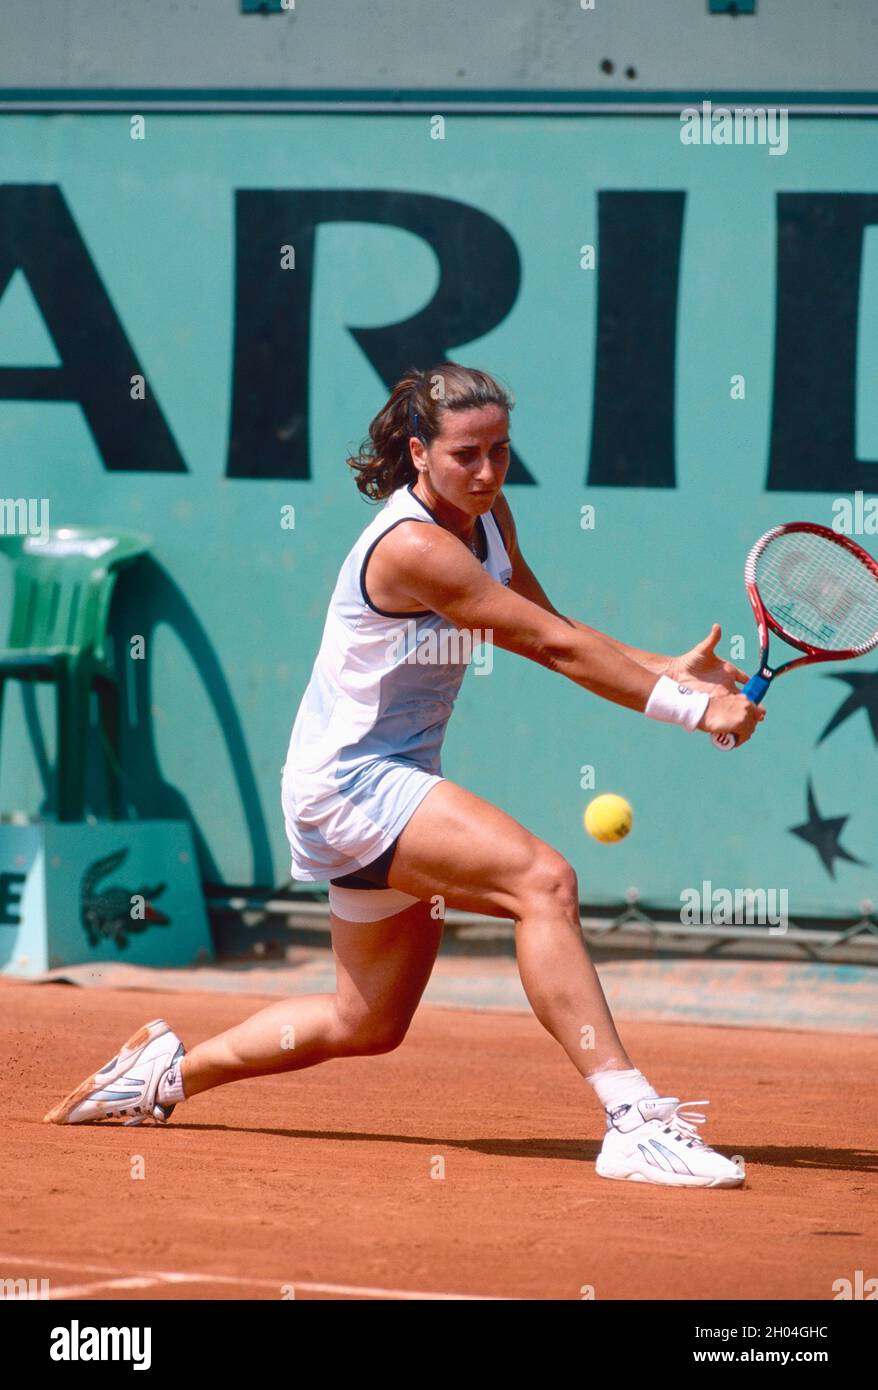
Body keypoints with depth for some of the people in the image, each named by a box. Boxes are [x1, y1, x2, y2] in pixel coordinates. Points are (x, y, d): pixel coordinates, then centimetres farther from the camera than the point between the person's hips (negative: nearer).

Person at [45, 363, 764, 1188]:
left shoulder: (487, 515, 4)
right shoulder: (412, 547, -24)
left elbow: (548, 634, 11)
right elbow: (556, 645, -24)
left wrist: (670, 671, -4)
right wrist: (693, 710, -21)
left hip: (393, 781, 10)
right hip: (350, 780, -10)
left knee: (369, 1023, 18)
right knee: (543, 881, -28)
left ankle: (169, 1070, 34)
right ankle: (633, 1121, -35)